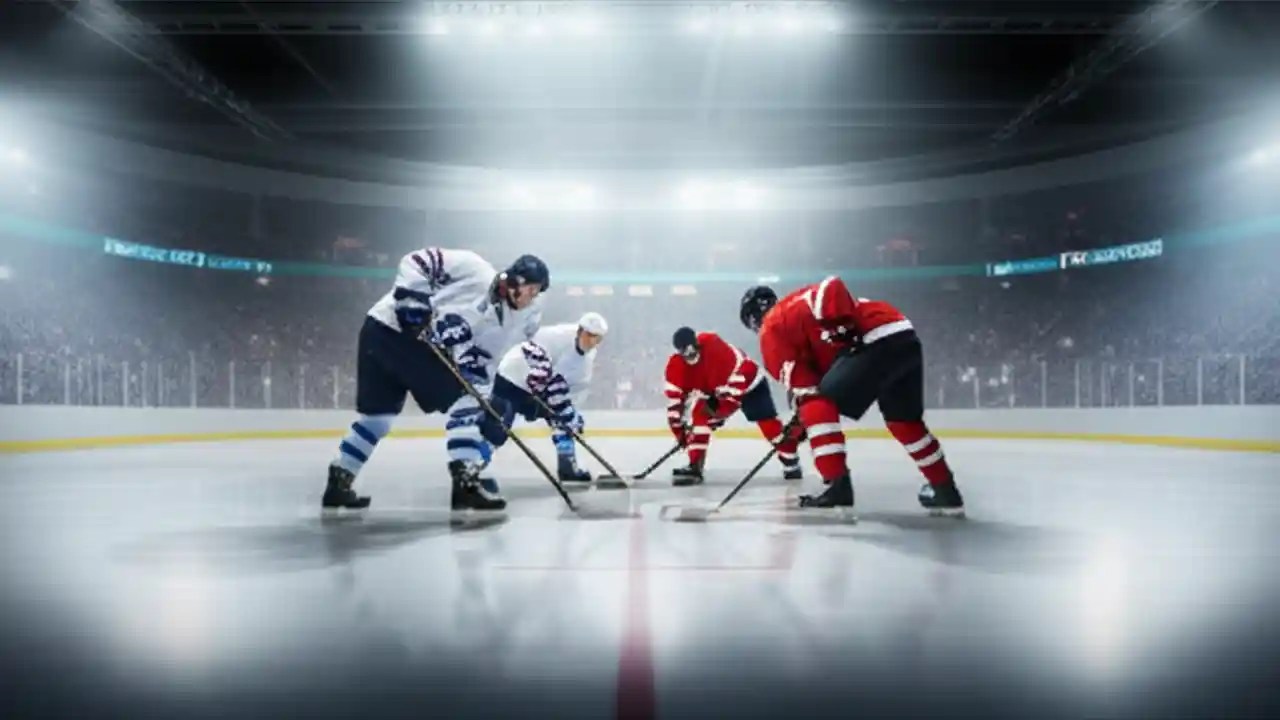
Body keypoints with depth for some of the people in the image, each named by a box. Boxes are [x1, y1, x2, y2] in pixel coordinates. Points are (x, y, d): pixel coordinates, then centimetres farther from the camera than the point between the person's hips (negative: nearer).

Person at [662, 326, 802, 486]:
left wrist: (723, 408, -28)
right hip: (713, 389, 5)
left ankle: (791, 462, 6)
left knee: (767, 421, -10)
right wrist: (678, 428, -15)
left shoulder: (715, 346, -36)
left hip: (748, 380, -5)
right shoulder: (675, 365, -19)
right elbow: (674, 398, -13)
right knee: (700, 416, -14)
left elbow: (738, 372, -31)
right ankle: (695, 466, -9)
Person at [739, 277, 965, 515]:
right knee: (904, 421, 25)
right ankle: (946, 491, 32)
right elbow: (817, 367, 30)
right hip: (905, 337, 9)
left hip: (877, 341, -9)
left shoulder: (774, 323, 7)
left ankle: (838, 485, -10)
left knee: (818, 404, -3)